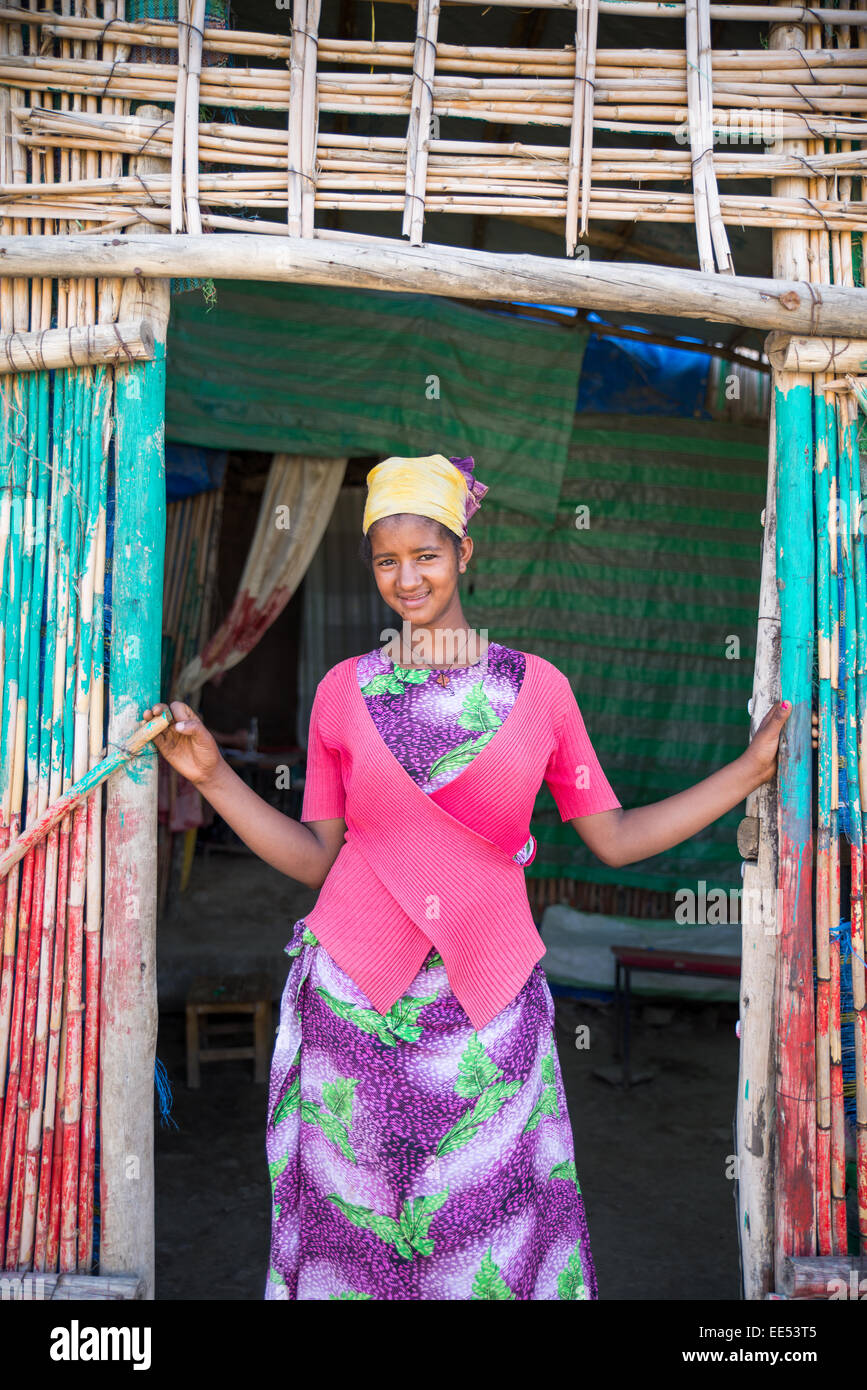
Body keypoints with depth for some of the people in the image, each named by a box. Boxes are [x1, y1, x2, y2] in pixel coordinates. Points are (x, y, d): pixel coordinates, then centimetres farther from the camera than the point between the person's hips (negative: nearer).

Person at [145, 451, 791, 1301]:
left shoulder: (537, 687, 1)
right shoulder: (343, 690, 2)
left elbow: (615, 838, 3)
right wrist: (212, 776, -3)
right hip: (356, 1002, 0)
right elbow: (314, 857, 4)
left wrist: (753, 768, 0)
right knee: (354, 1216, 10)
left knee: (488, 1226, 7)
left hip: (489, 1002, 0)